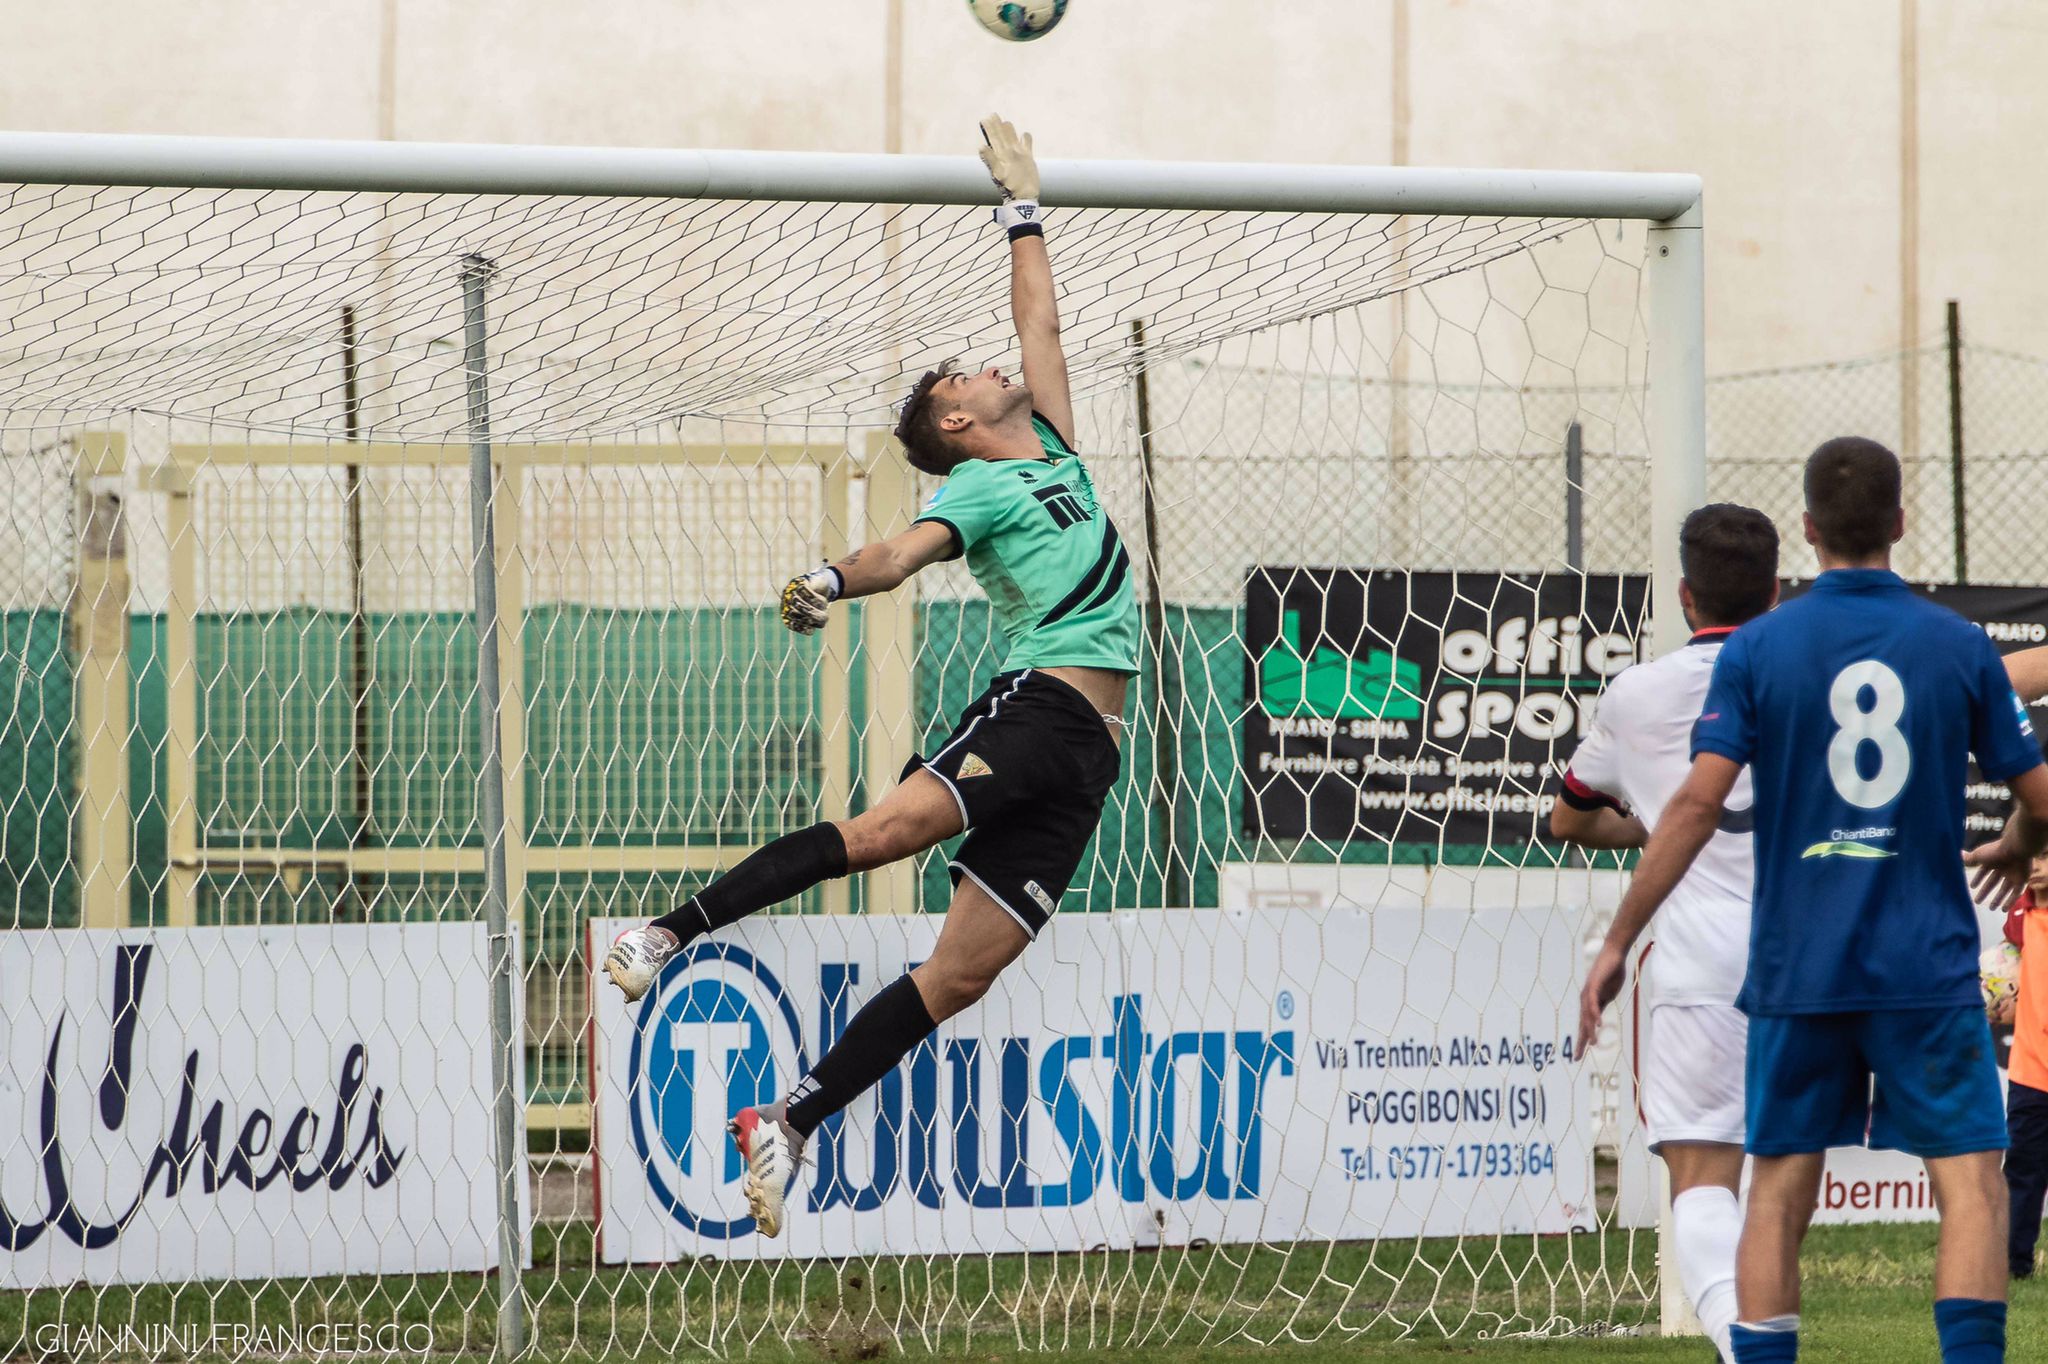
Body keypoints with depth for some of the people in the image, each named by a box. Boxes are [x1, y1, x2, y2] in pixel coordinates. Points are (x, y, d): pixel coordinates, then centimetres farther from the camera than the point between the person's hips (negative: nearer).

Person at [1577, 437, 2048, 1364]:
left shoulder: (1756, 649, -2)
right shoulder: (1959, 646, 0)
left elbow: (1699, 801, -9)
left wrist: (1618, 941, -3)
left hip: (1797, 973, 1)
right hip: (1929, 969, -1)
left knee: (1778, 1196, 8)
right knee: (1970, 1183, -1)